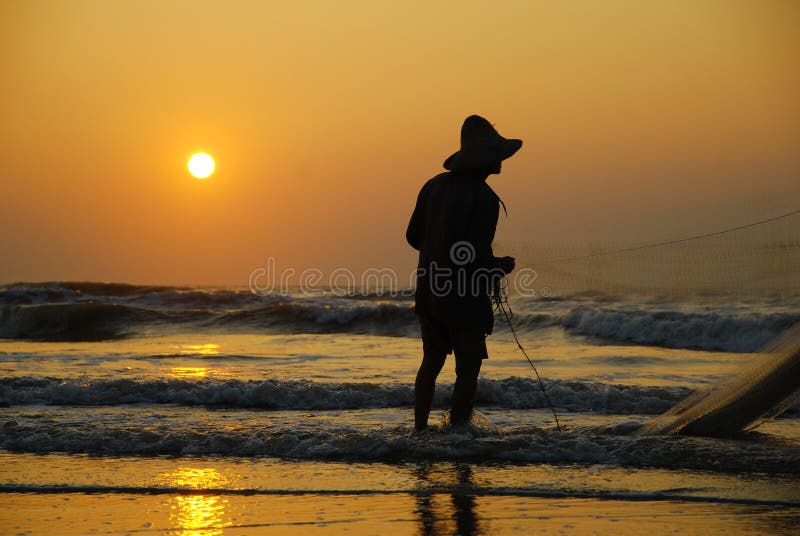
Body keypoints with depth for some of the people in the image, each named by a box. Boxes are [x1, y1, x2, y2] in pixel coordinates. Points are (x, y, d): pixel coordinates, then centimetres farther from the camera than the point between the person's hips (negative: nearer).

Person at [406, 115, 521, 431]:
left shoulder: (435, 185, 4)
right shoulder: (485, 199, -18)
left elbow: (414, 236, 10)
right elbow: (476, 256, -22)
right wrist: (503, 266, -3)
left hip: (429, 290, 7)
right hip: (465, 297, -7)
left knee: (432, 362, 19)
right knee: (468, 370, 4)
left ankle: (419, 431, 26)